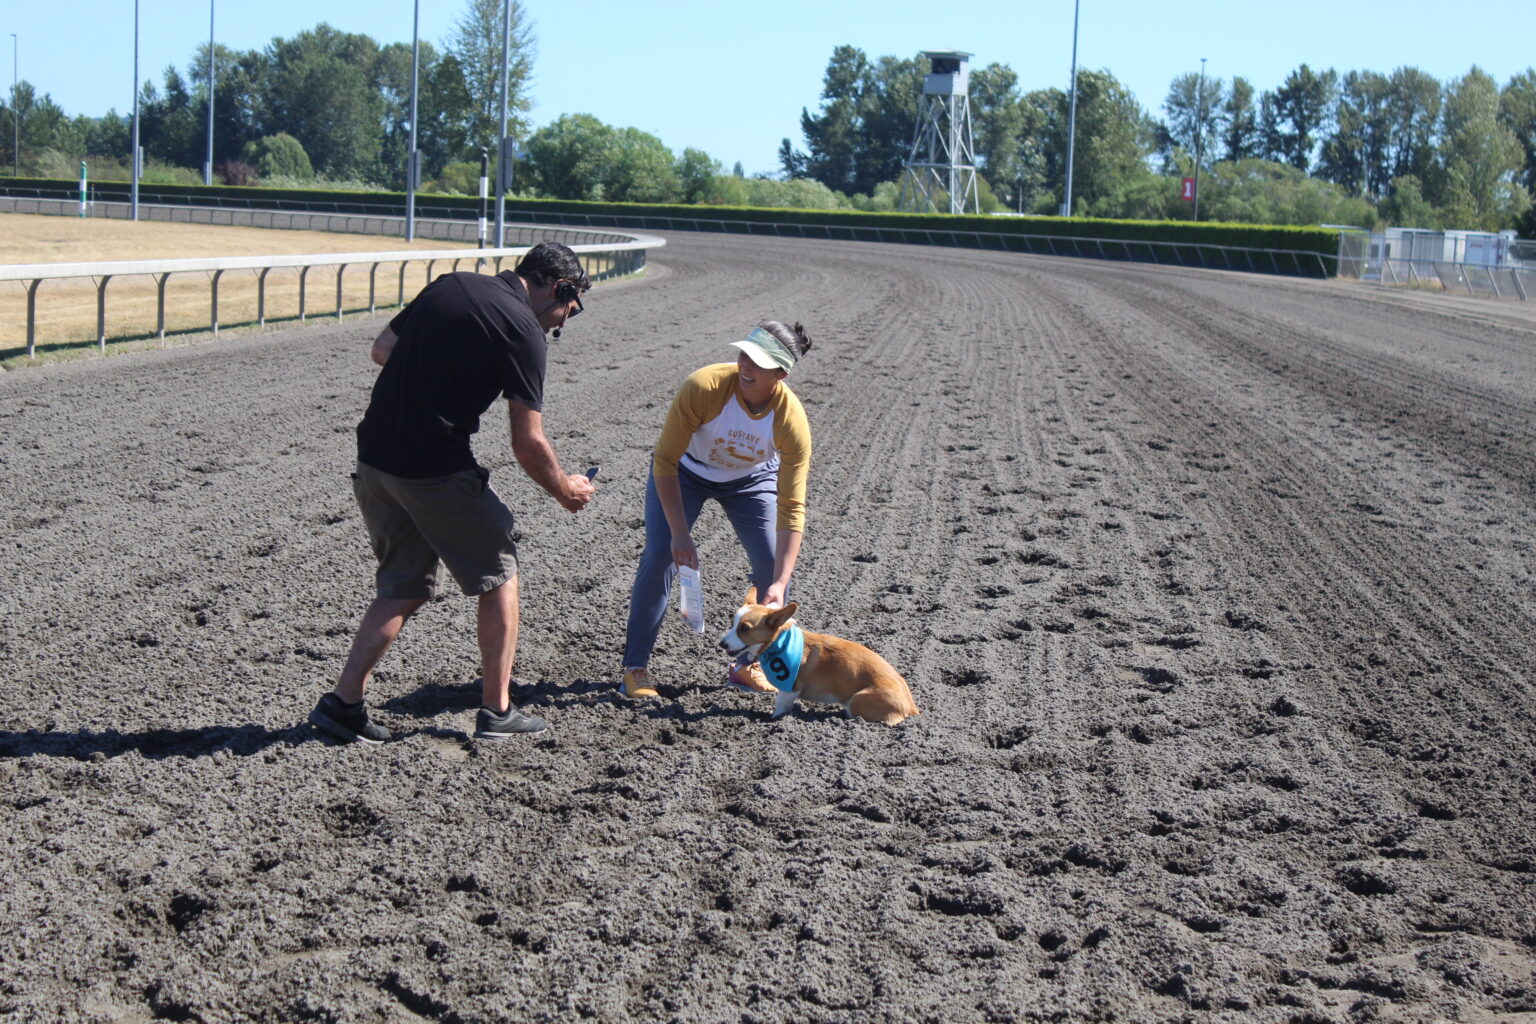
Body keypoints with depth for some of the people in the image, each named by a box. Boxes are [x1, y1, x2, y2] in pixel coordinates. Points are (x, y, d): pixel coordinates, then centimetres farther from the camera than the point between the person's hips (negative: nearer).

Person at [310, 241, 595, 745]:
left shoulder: (450, 284, 11)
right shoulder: (522, 330, -10)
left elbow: (382, 350, 19)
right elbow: (528, 444, -9)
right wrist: (565, 490, 8)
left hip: (374, 456, 7)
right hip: (436, 470, -7)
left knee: (404, 586, 18)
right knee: (498, 575, 12)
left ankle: (344, 701, 10)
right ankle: (496, 711, 16)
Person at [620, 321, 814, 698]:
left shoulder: (792, 421, -33)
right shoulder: (704, 387, -38)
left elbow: (791, 509, -30)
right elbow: (665, 461, -27)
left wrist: (779, 584, -36)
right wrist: (680, 533, -30)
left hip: (751, 479, 2)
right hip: (686, 471, -2)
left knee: (775, 566, -9)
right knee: (660, 557, -15)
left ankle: (750, 665, 12)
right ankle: (636, 668, -4)